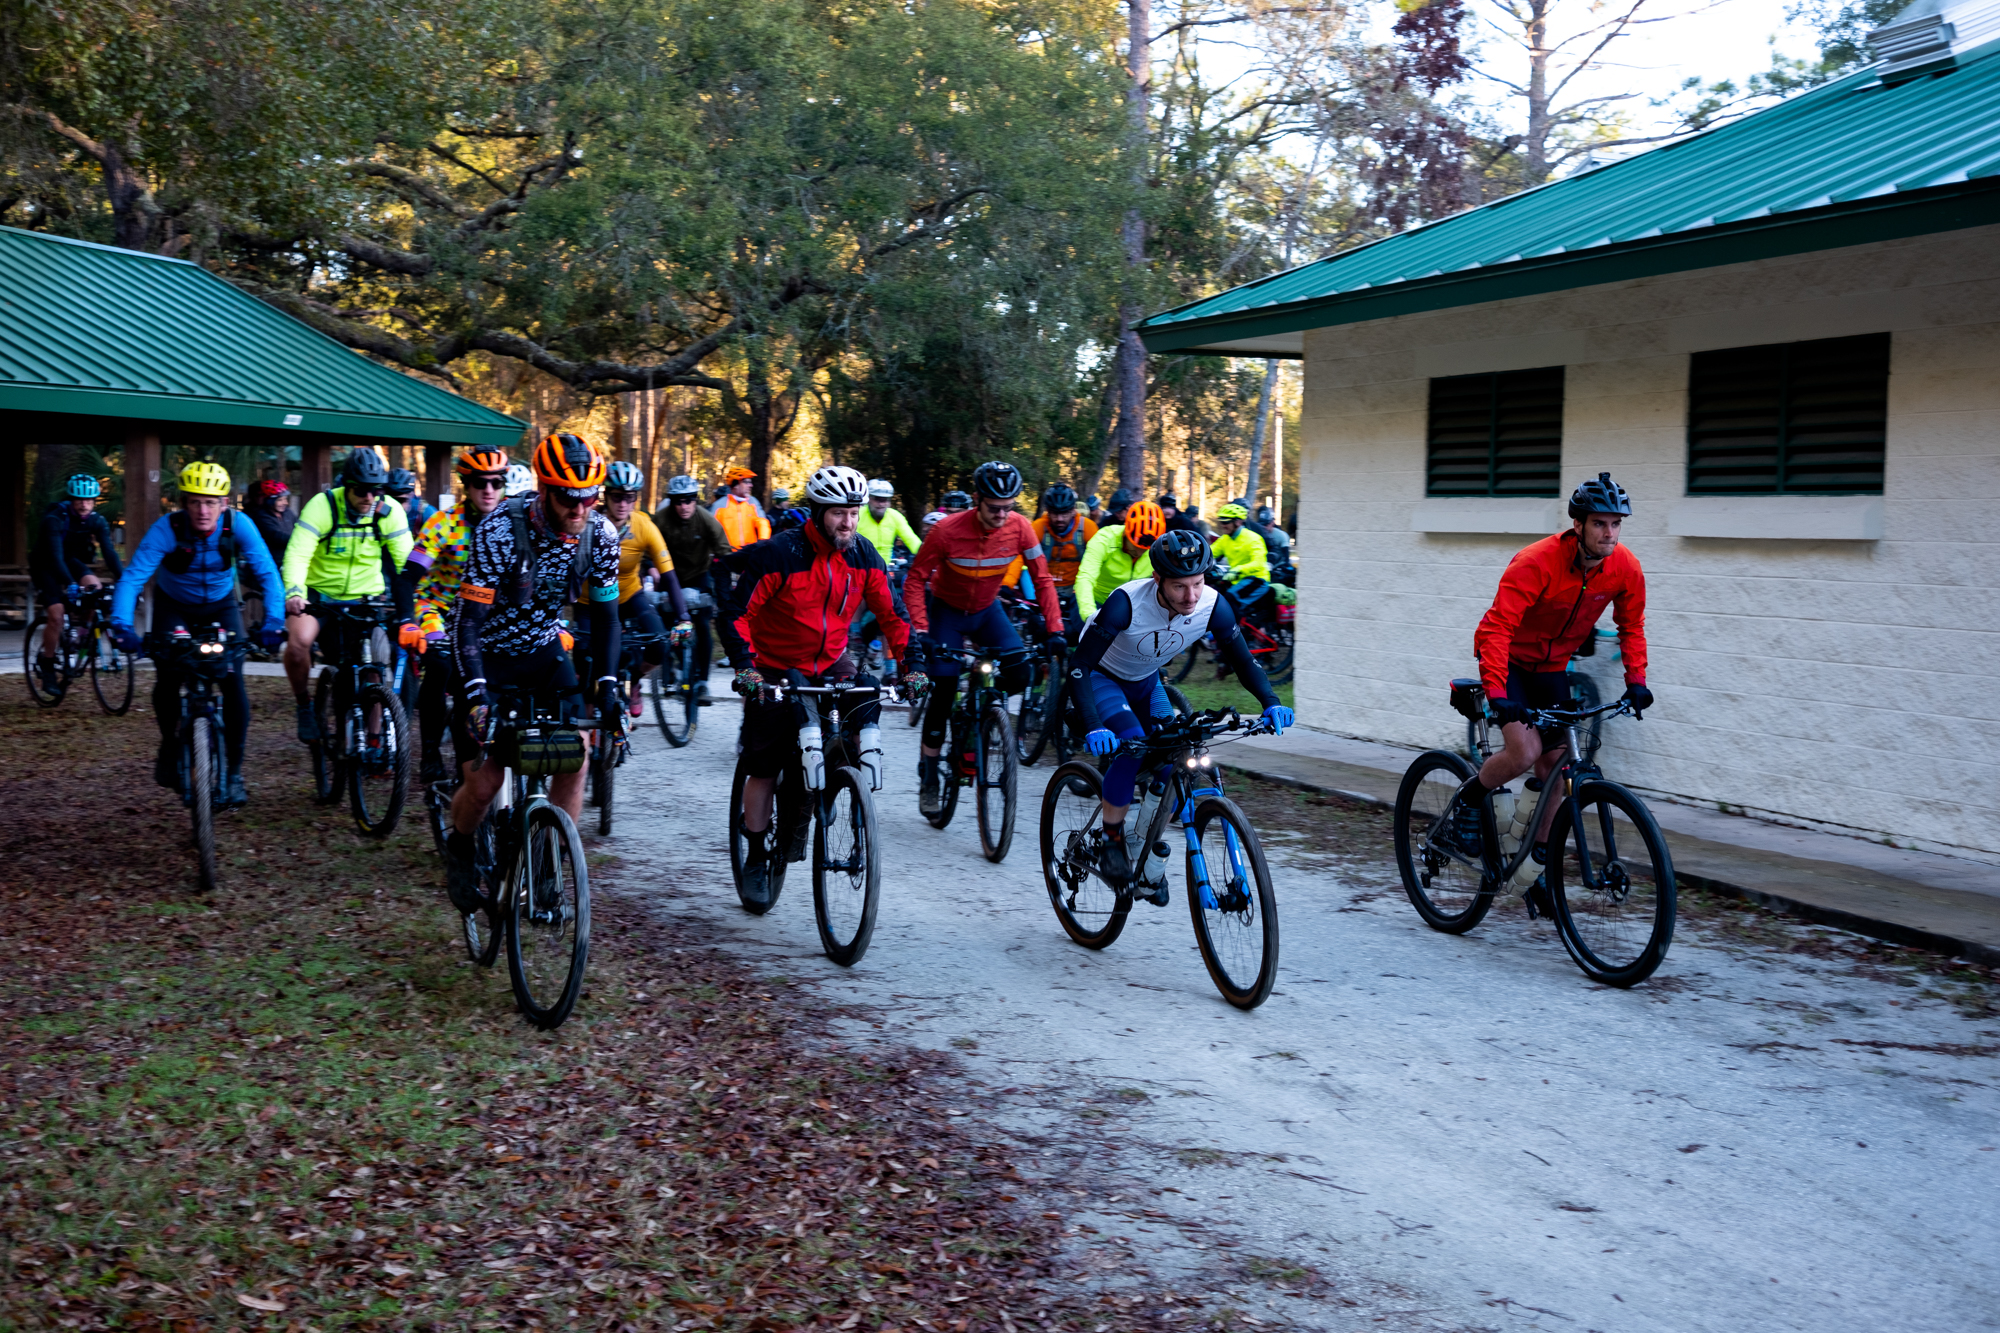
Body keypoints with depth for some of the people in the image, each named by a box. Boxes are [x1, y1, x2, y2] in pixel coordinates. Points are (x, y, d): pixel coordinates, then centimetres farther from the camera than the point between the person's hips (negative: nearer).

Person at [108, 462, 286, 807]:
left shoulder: (238, 525, -26)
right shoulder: (167, 528, -29)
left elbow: (267, 572, -30)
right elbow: (133, 577, -35)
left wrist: (274, 621, -45)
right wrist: (122, 626, -49)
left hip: (221, 606, 0)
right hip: (174, 606, 0)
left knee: (234, 683, -14)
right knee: (168, 677, -18)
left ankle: (233, 772, -2)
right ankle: (169, 742, 13)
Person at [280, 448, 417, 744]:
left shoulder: (390, 512, -12)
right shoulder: (322, 506, -19)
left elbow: (406, 563, -13)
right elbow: (297, 553, -27)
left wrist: (409, 614, -24)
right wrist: (294, 592, -46)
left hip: (366, 597, 2)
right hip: (319, 592, -2)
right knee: (299, 642, -29)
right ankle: (305, 706, -3)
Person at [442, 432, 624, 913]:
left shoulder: (600, 534, -14)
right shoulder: (500, 532, -28)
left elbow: (604, 613, -4)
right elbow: (468, 619, -27)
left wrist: (607, 685, -15)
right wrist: (476, 691, -37)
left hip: (545, 649, 4)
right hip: (490, 654, -4)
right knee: (485, 782, -10)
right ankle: (459, 851, 22)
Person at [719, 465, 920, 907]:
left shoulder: (863, 556, -7)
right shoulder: (778, 554, -20)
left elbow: (891, 613, -2)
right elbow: (736, 613, -18)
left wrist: (911, 663, -14)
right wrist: (745, 667, -31)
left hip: (831, 663, 4)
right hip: (775, 670, -3)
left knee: (866, 697, -28)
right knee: (764, 769, 0)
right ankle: (757, 859, 14)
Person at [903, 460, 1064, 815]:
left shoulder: (1019, 527, -21)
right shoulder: (948, 530, -29)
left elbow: (1042, 579, -13)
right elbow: (915, 579, -21)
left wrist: (1055, 629, -22)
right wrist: (920, 631, -32)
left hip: (986, 609, 3)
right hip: (947, 610, -2)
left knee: (1018, 666, -22)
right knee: (943, 692, -9)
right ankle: (928, 777, 2)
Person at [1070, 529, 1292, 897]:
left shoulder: (1213, 606, -24)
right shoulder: (1126, 602, -36)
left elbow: (1243, 662, -11)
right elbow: (1079, 667, -35)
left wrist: (1271, 702, -29)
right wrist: (1093, 726, -48)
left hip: (1146, 681, 5)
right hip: (1101, 676, -5)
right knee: (1131, 744, -29)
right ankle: (1111, 842, -10)